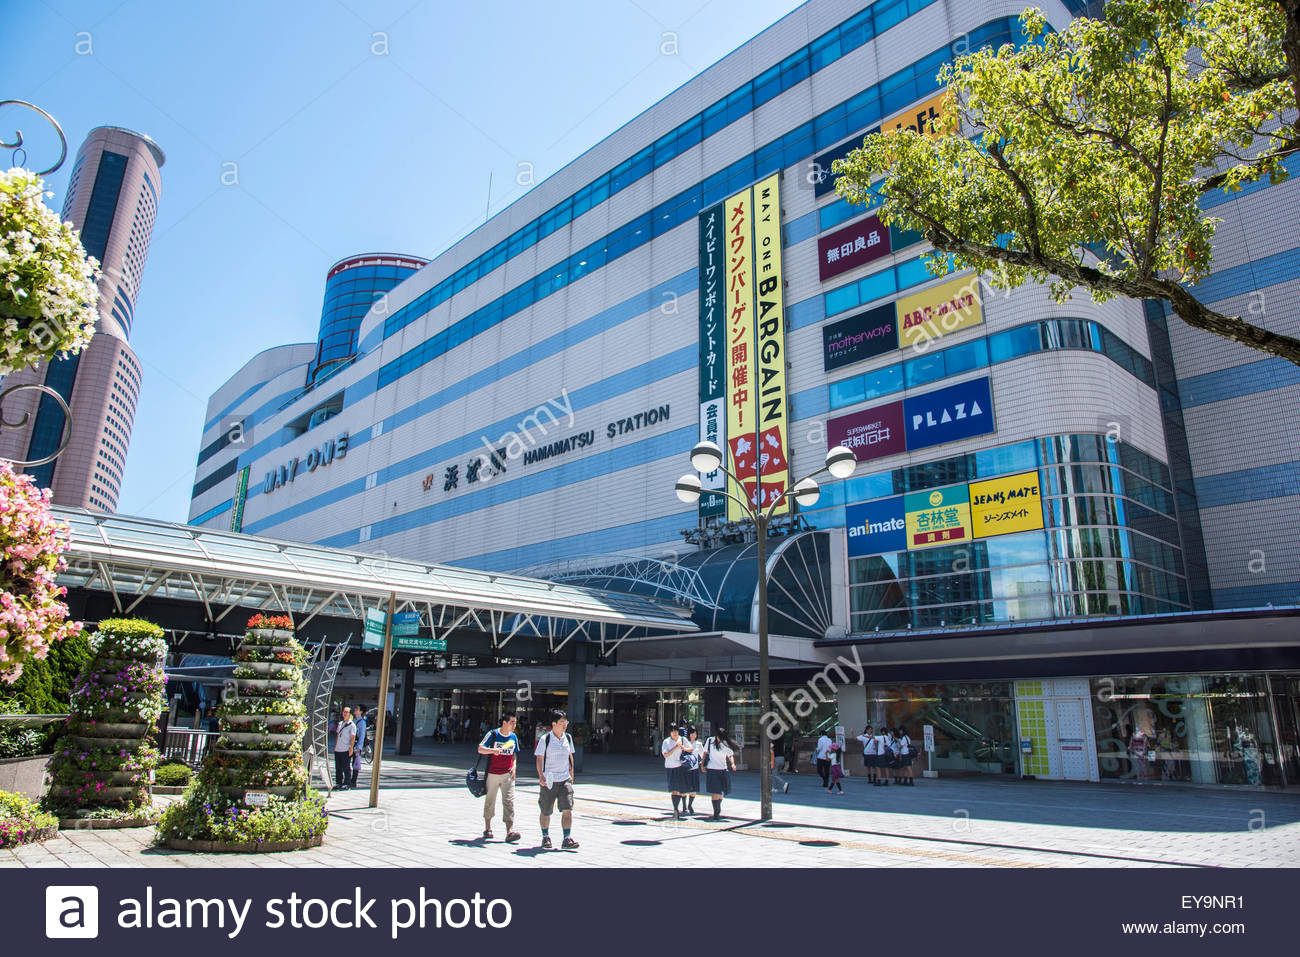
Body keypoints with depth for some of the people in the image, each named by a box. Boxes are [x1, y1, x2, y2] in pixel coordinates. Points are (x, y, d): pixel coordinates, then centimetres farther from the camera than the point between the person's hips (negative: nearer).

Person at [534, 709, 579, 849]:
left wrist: (571, 775, 18)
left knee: (567, 809, -10)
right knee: (546, 811, 9)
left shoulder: (568, 738, 7)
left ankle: (567, 839, -8)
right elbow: (539, 758, -7)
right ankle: (545, 837, 30)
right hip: (548, 780, -3)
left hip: (564, 779, 3)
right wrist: (541, 776, -18)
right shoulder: (545, 739, -7)